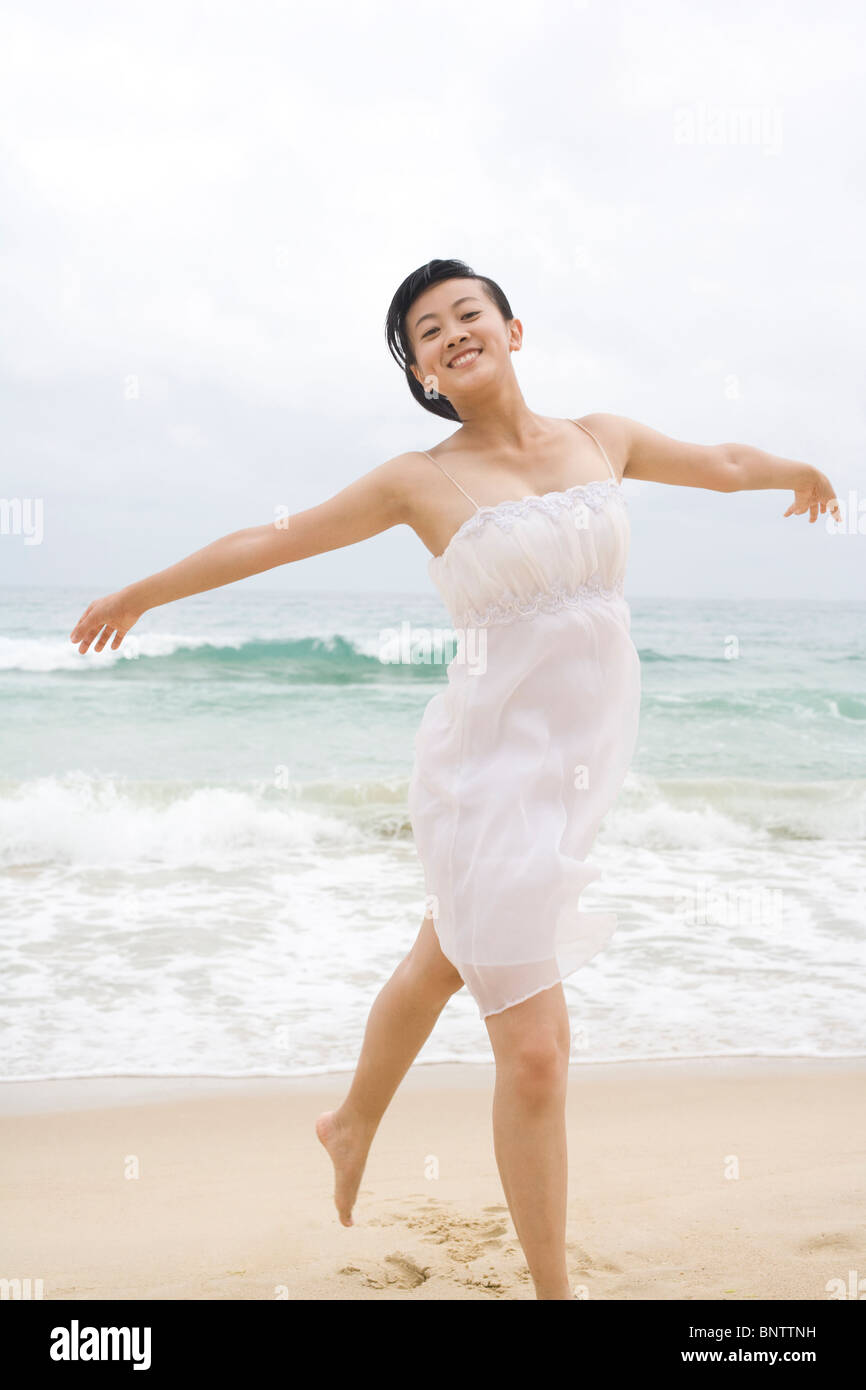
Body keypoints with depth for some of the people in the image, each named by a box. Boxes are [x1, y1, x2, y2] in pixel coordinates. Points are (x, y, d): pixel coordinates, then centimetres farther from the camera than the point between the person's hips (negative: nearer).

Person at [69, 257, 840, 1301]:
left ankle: (352, 1125, 53)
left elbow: (722, 462, 24)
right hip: (491, 771, -5)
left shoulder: (601, 438, 5)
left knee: (439, 968, 26)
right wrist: (143, 593, 15)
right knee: (535, 1049, -4)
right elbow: (272, 539, 4)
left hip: (582, 770, 5)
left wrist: (801, 471, 42)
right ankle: (553, 1289, 15)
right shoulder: (422, 480, -6)